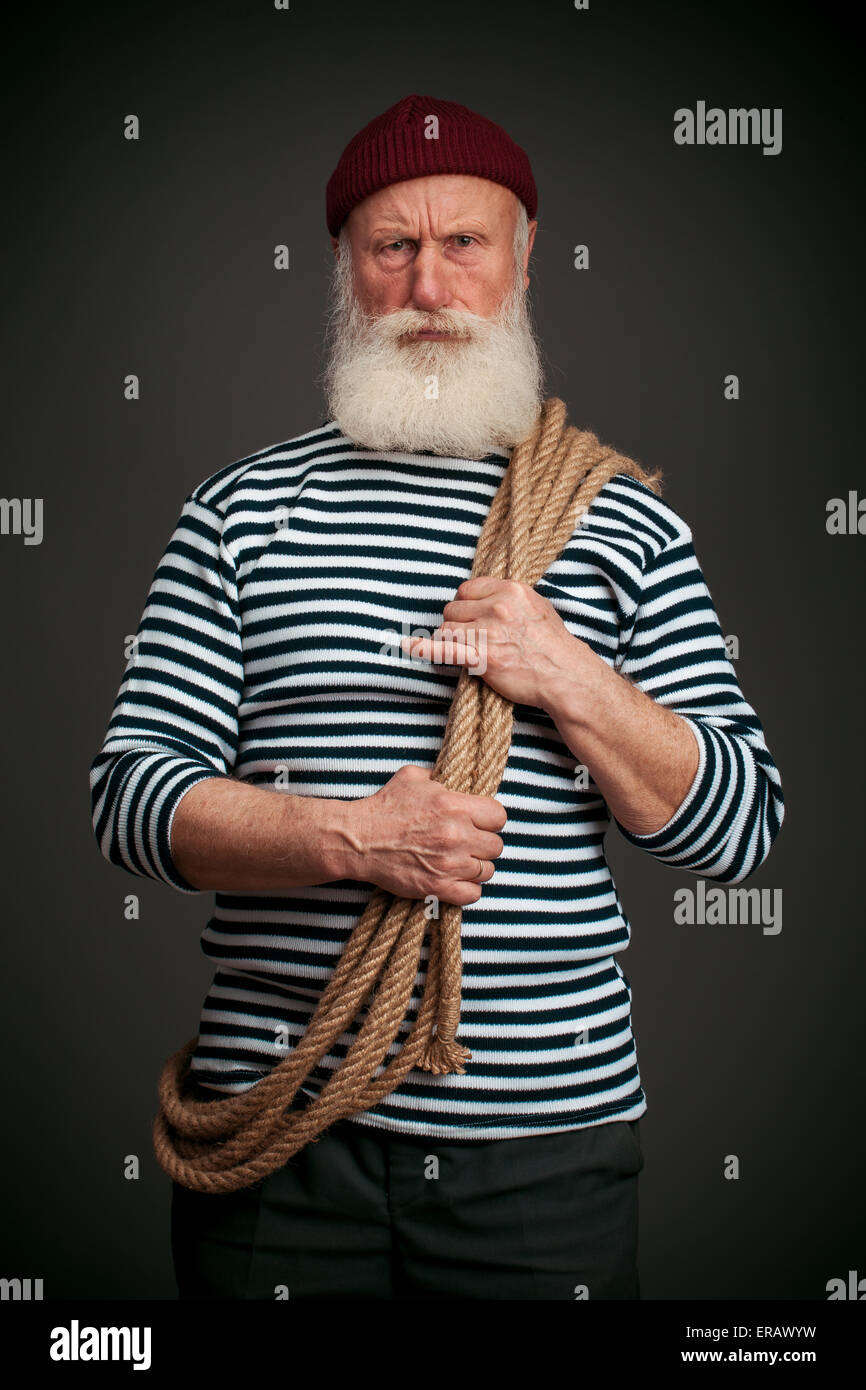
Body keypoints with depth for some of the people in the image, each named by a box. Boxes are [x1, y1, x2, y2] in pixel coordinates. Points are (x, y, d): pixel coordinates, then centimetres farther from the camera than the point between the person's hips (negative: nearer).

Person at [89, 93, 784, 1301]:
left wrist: (572, 682, -12)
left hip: (551, 1127, 1)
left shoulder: (625, 529, 6)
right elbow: (133, 795, -1)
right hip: (277, 1120, 0)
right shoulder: (245, 509, 5)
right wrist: (350, 837, -16)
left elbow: (740, 828, 3)